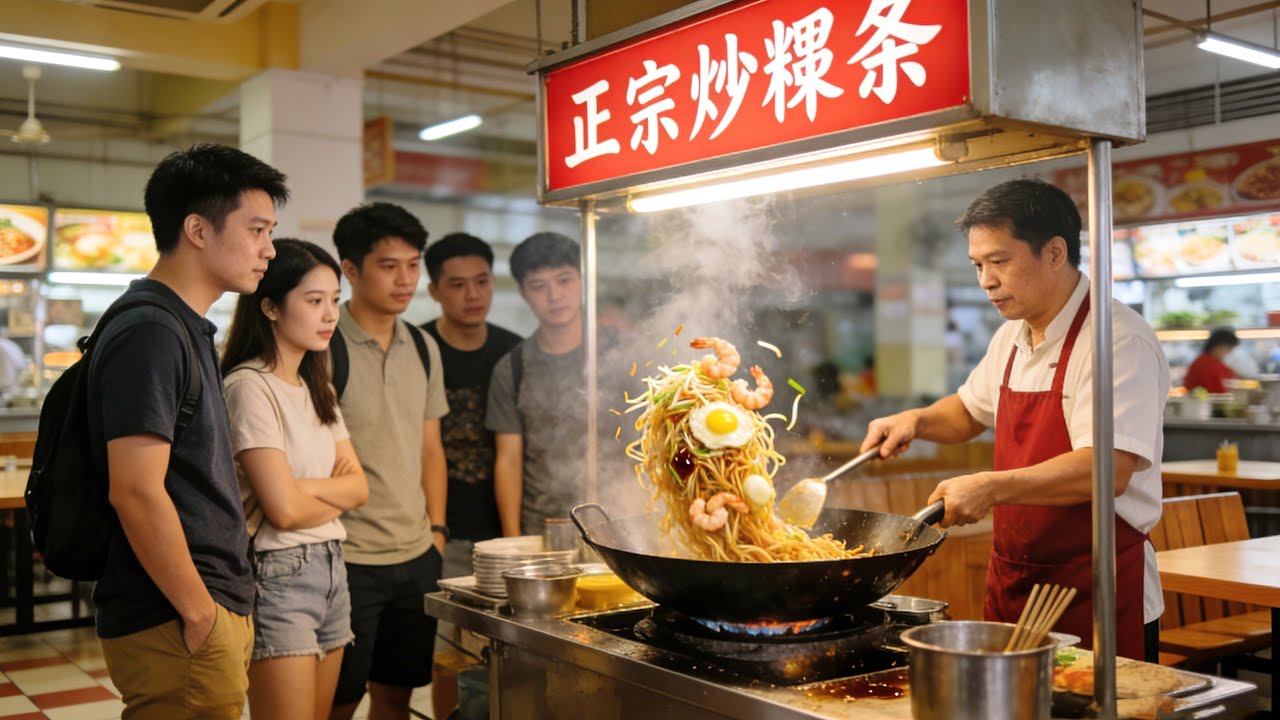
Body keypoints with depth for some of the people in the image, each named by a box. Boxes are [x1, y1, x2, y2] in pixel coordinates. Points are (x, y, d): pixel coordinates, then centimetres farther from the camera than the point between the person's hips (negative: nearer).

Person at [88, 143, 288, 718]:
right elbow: (137, 493, -23)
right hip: (178, 627, -9)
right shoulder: (150, 333, -17)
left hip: (216, 608, 9)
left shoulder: (189, 329, 13)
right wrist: (200, 613, -16)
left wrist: (225, 605, 15)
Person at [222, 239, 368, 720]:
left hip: (331, 569, 8)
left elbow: (359, 485, 5)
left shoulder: (317, 387, 12)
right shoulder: (250, 386, -13)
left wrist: (306, 489, -13)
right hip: (279, 574, -8)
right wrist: (336, 495, 1)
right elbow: (284, 509, -18)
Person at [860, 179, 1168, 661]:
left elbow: (1108, 469, -27)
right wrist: (917, 421, 7)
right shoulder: (1013, 337, 10)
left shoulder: (1118, 340, -17)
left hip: (1096, 591, -7)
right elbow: (970, 411, 27)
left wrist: (993, 486, -30)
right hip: (1012, 581, 8)